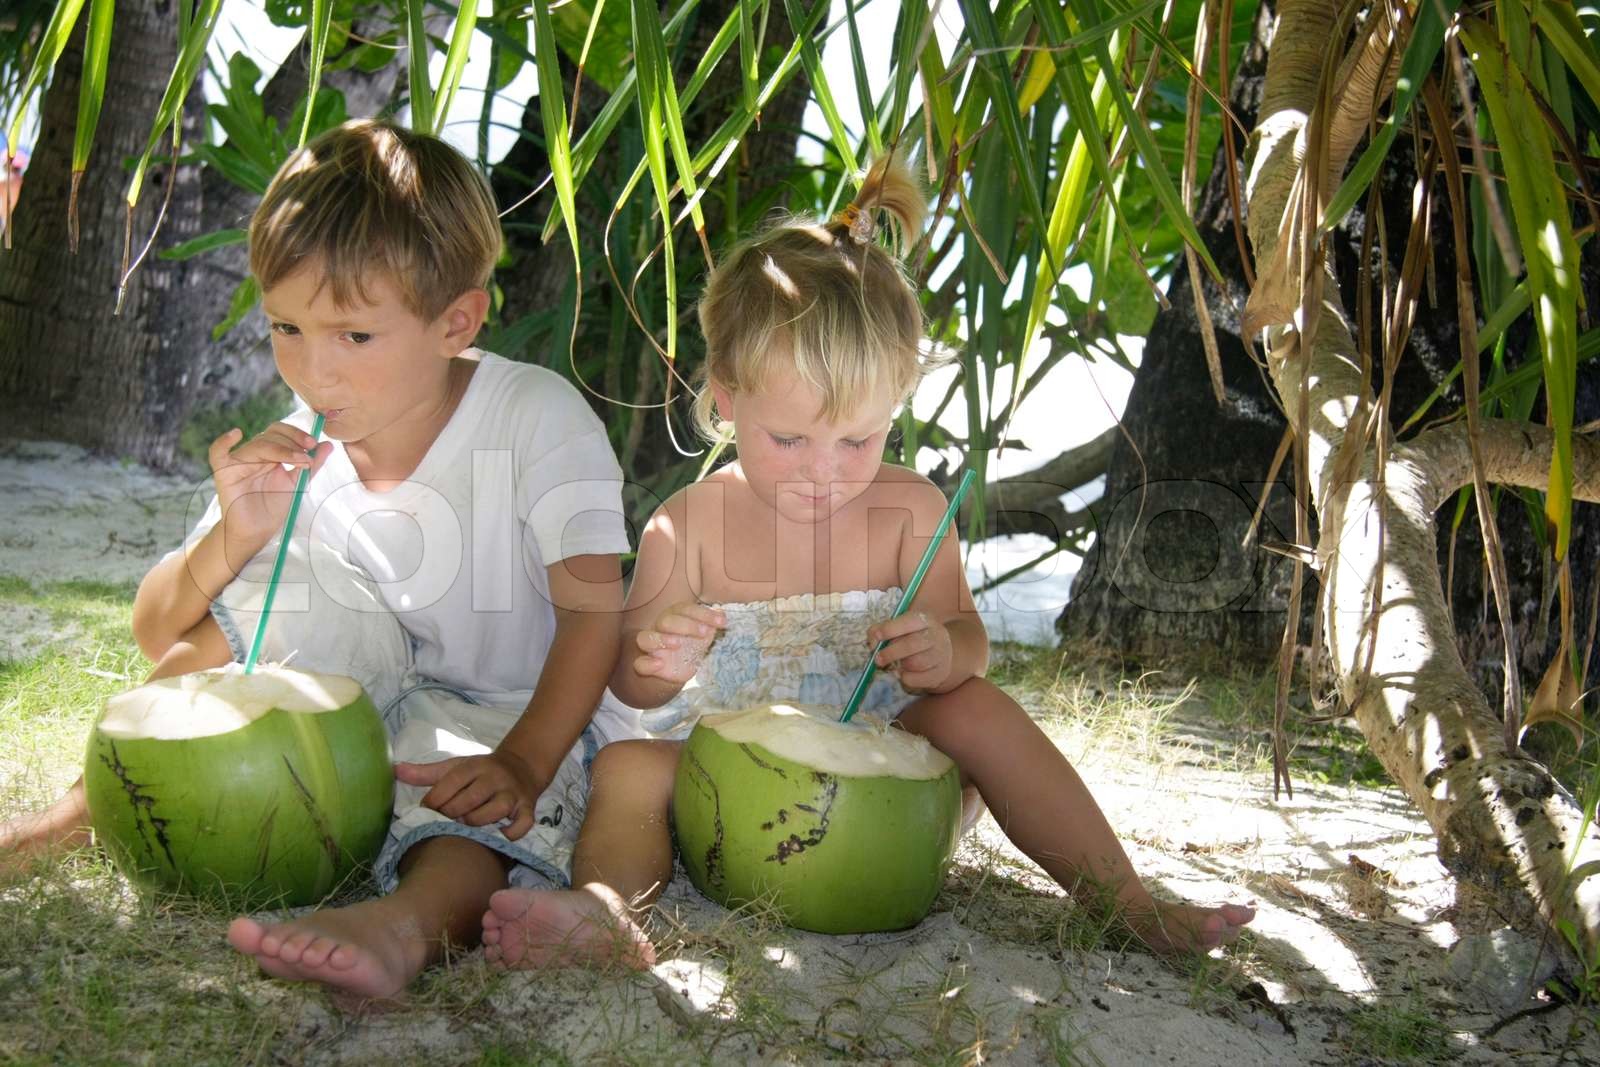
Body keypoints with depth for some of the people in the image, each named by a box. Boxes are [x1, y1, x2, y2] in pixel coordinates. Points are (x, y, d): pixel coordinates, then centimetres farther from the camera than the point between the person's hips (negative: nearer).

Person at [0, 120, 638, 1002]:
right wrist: (231, 538, -26)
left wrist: (522, 763, -37)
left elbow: (594, 610, -24)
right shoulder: (301, 455, -8)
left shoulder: (538, 417, -20)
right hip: (364, 701, 5)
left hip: (533, 721, -4)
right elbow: (156, 637, -5)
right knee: (289, 570, -20)